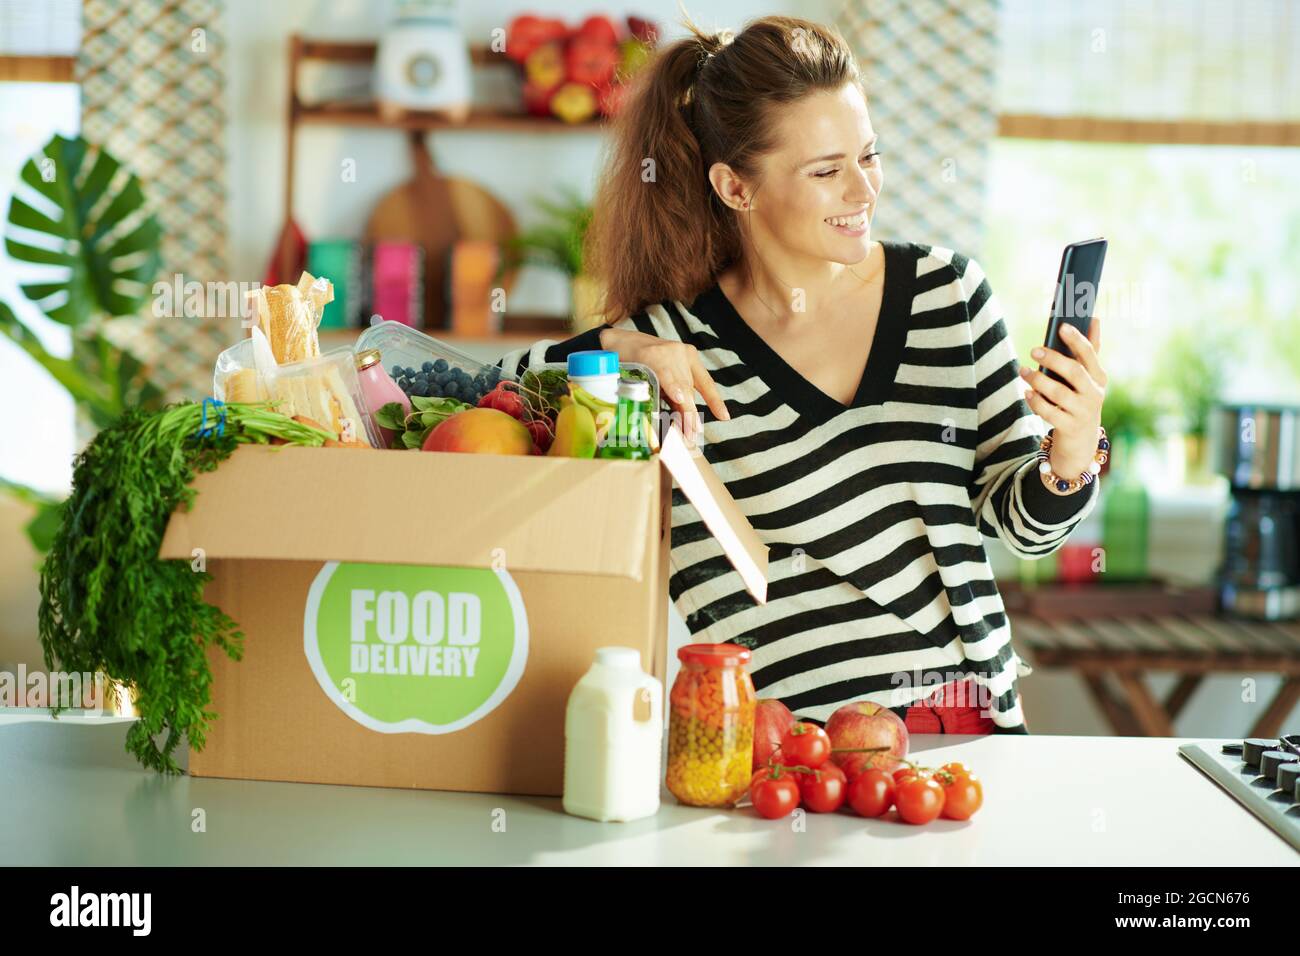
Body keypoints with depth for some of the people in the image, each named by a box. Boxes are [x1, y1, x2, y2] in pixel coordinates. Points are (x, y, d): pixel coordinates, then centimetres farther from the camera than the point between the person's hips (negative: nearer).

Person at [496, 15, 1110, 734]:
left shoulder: (947, 290, 6)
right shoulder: (679, 342, -2)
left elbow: (1019, 524, 11)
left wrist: (1072, 459, -9)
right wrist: (618, 351, -17)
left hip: (965, 721, 3)